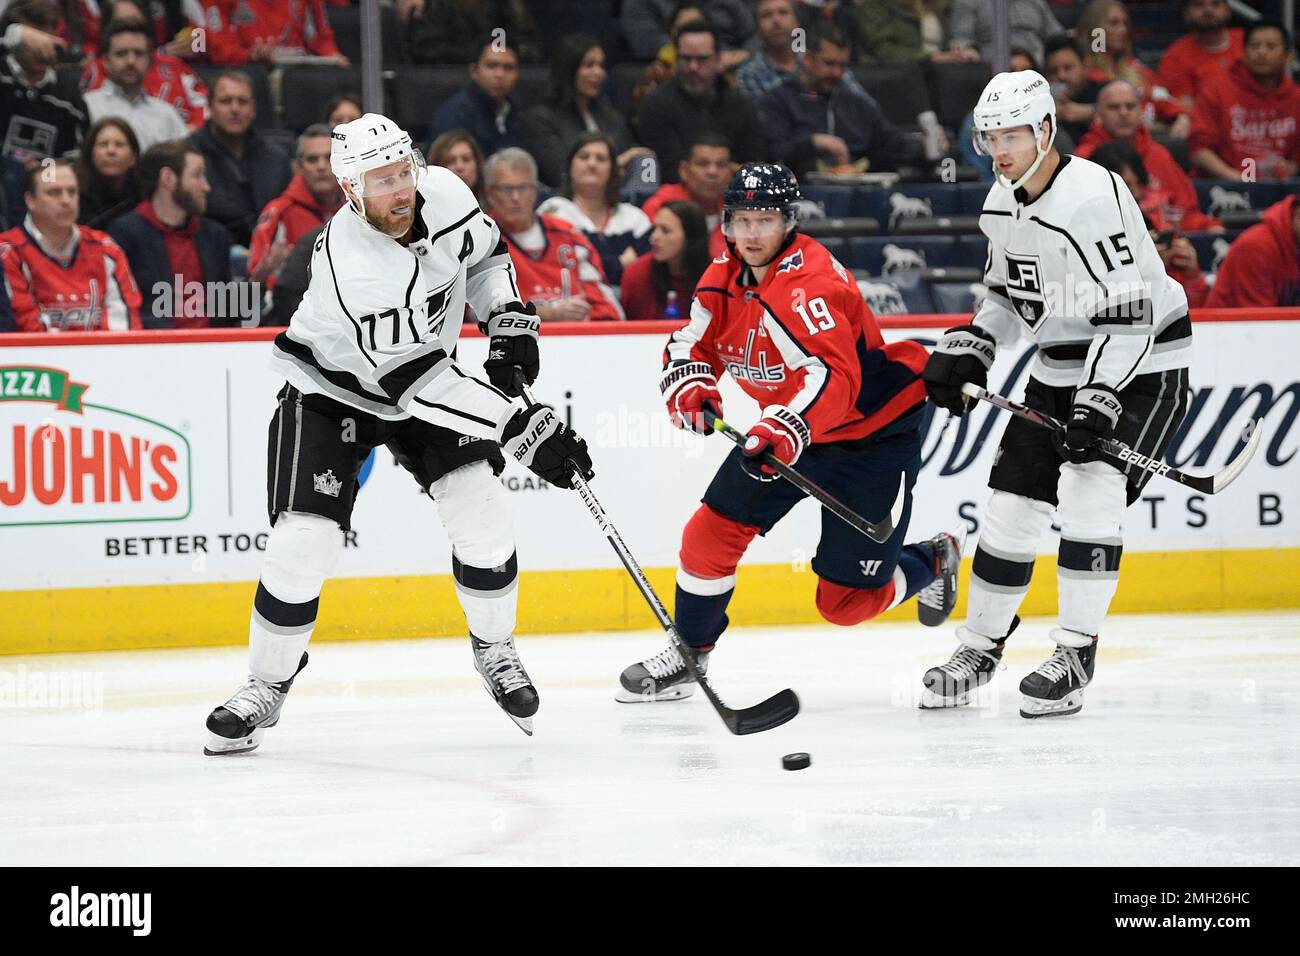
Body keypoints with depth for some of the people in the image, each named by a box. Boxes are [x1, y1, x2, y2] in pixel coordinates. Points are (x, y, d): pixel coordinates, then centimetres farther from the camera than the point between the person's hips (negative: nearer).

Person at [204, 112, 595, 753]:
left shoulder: (443, 193, -18)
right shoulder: (349, 267, -36)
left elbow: (485, 253, 8)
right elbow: (417, 384, -36)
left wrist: (509, 322, -8)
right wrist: (522, 428, -36)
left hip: (427, 372, 5)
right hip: (331, 391, -5)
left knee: (481, 516, -10)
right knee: (303, 544, -14)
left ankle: (494, 646, 15)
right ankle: (268, 683, 8)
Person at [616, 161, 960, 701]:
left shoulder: (810, 279, -30)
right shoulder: (725, 276, -3)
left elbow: (833, 376, -43)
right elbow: (690, 345, 5)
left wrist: (787, 428, -58)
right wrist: (689, 384, -18)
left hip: (873, 432, -7)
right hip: (785, 428, 7)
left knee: (846, 600, -4)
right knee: (713, 532, -2)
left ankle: (933, 563, 26)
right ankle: (688, 653, 16)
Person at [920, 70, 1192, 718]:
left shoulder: (1092, 198, -25)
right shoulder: (1001, 203, 3)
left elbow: (1126, 316, -29)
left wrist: (1099, 399, -35)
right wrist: (969, 349, 2)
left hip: (1139, 366, -8)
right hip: (1058, 370, 8)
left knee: (1090, 490, -23)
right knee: (1012, 503, 5)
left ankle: (1076, 654, -14)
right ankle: (980, 647, 20)